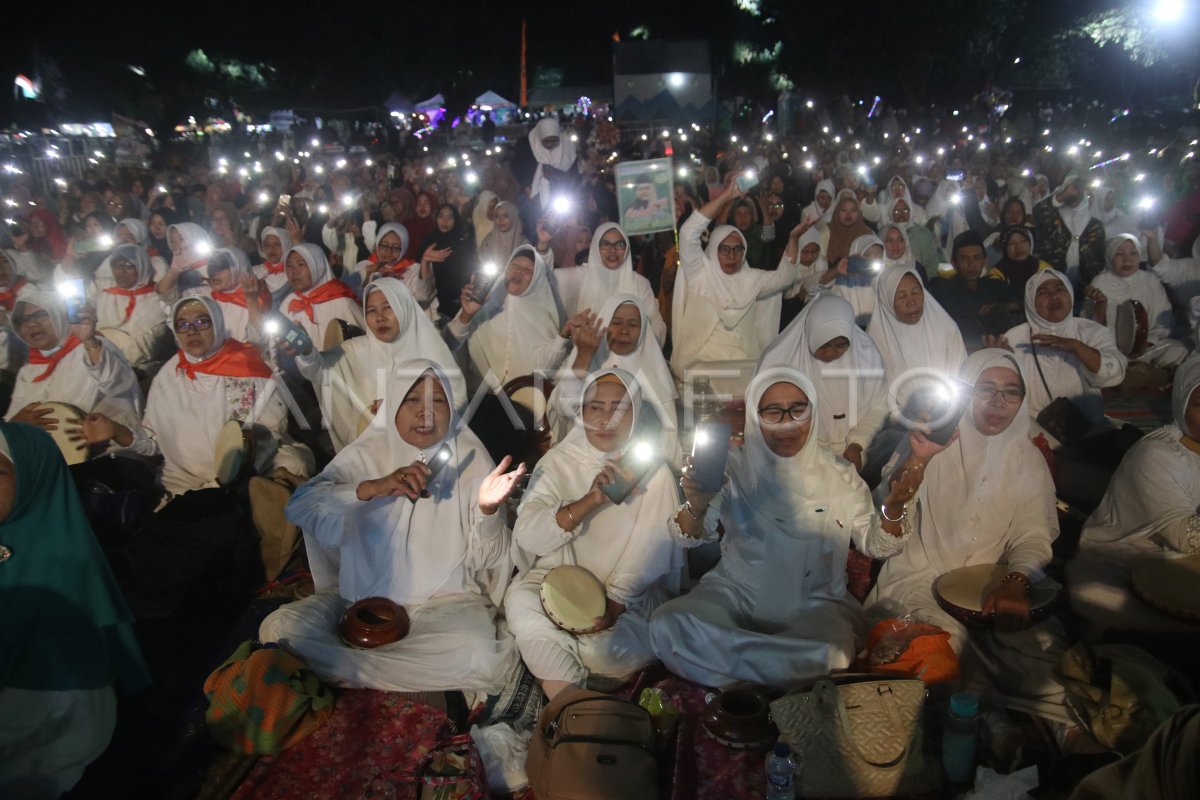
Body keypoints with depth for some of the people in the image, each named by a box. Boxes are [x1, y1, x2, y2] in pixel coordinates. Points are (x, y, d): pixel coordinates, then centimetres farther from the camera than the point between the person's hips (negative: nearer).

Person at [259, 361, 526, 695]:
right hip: (363, 597, 2)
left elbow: (488, 559, -4)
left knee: (479, 658, -31)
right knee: (278, 629, -19)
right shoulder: (366, 454, 1)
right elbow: (298, 507, -13)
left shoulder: (470, 459, -2)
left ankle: (348, 668, -11)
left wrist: (487, 509, -25)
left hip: (446, 600, -1)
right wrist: (372, 488, -27)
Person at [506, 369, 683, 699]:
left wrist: (616, 601, -24)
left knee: (607, 649, -31)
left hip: (631, 596, -1)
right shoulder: (557, 462, 2)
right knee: (520, 599, -30)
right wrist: (590, 501, -24)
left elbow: (655, 552, -10)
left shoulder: (654, 471, 0)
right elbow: (525, 536, -12)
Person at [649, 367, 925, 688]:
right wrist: (695, 507, -25)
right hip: (737, 594, 1)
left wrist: (893, 510, -18)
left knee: (827, 648, -36)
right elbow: (693, 537, -1)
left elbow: (875, 545, 4)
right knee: (668, 624, -29)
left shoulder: (838, 475, 4)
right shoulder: (735, 467, 2)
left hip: (815, 604, 0)